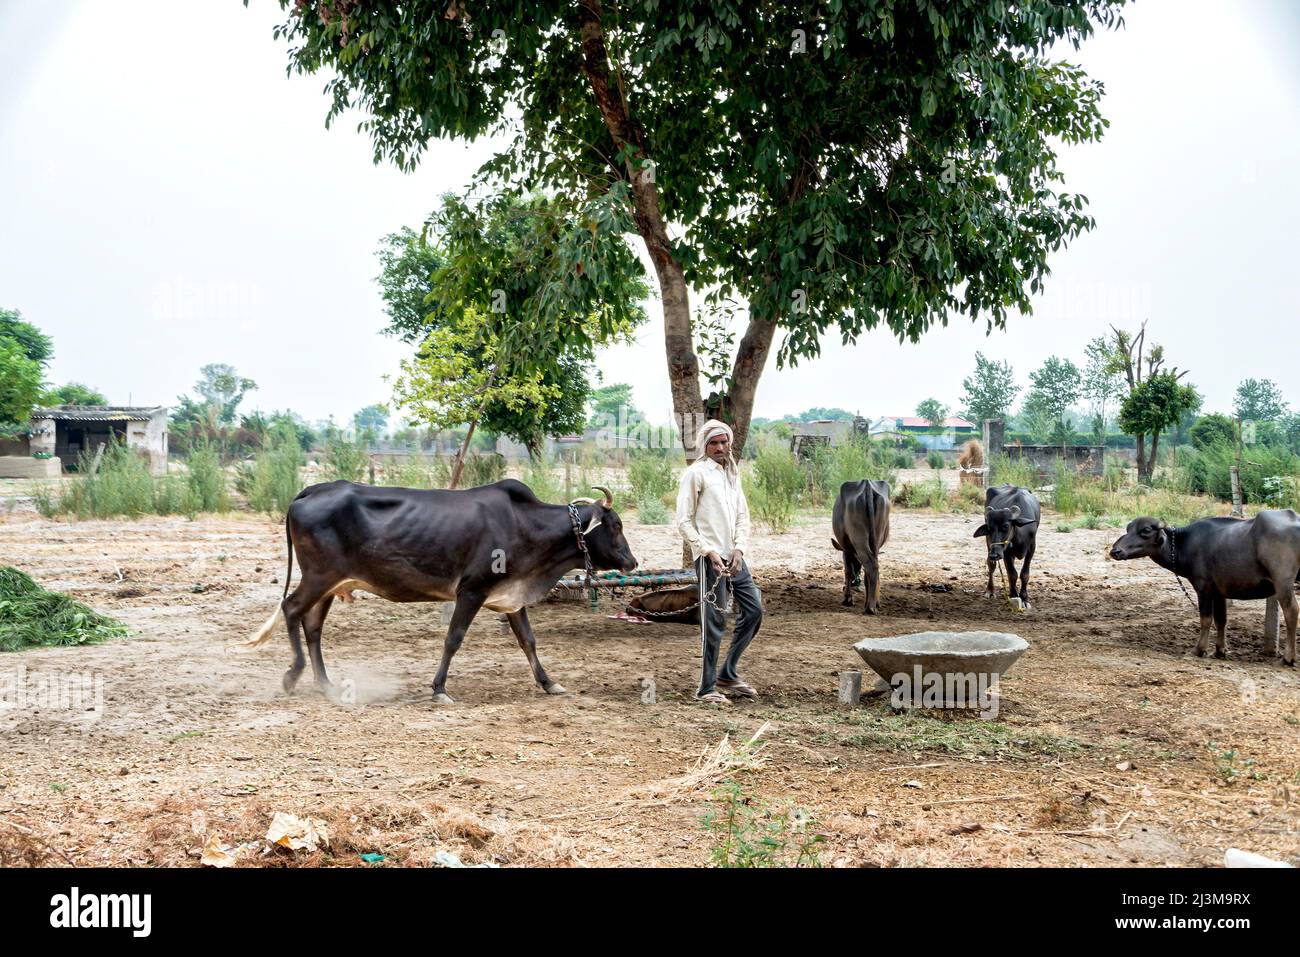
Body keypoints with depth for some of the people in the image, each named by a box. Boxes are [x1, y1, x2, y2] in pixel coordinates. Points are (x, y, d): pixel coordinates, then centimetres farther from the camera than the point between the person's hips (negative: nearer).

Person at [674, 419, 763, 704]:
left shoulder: (732, 474, 16)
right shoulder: (695, 473, -6)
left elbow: (743, 517, 15)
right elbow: (684, 522, -8)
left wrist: (739, 549, -1)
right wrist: (709, 552, -14)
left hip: (734, 557, 8)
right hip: (709, 558, -8)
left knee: (754, 610, 9)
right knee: (714, 622, -5)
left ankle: (727, 675, 21)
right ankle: (707, 689, 5)